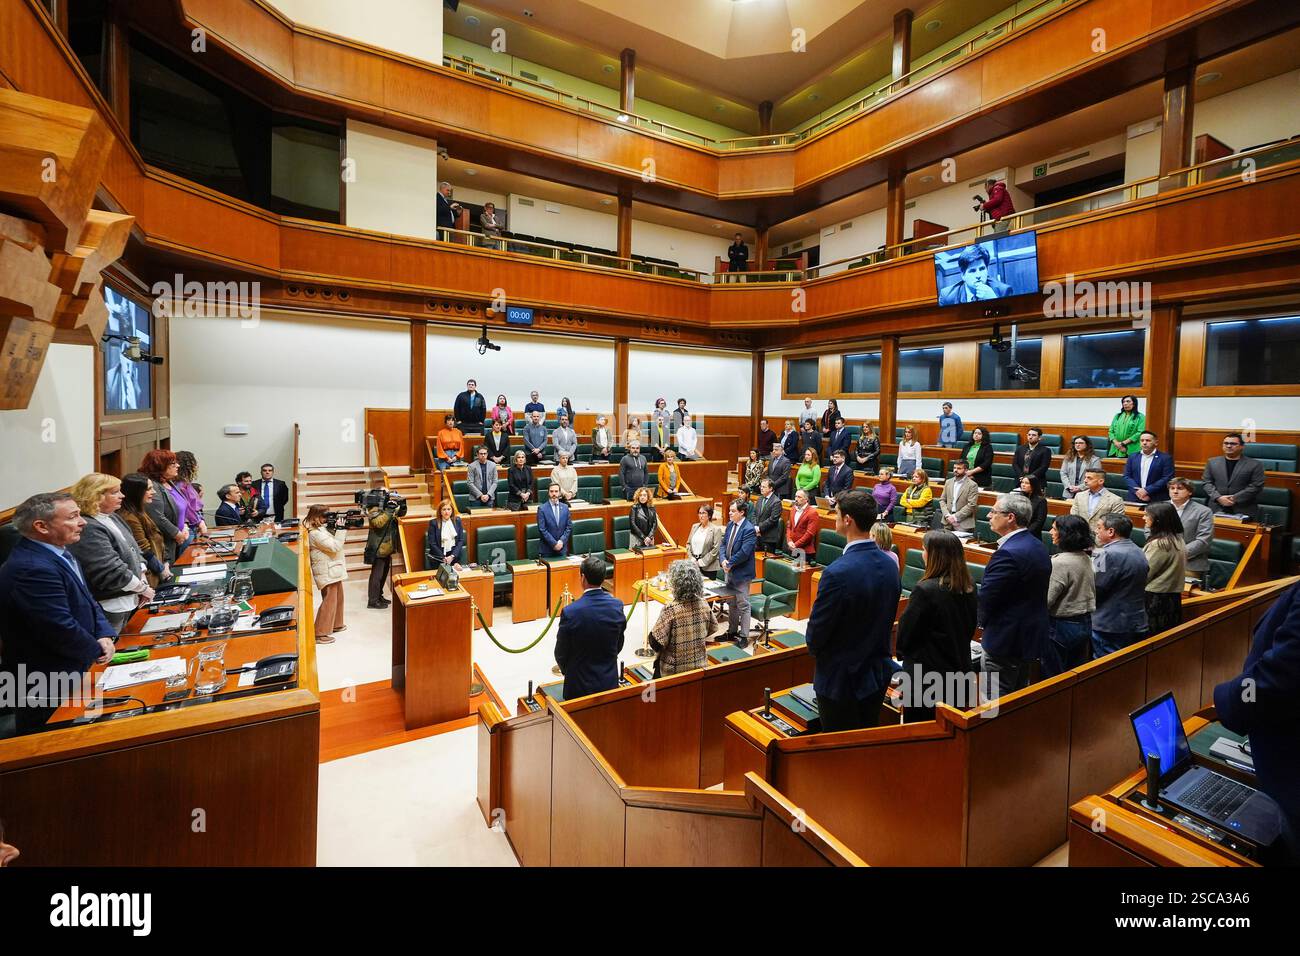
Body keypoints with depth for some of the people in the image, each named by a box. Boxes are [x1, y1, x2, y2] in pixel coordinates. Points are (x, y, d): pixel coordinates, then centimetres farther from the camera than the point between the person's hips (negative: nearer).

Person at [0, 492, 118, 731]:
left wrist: (105, 635, -7)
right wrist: (97, 650, -11)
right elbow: (62, 631, -29)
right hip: (46, 687, -9)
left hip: (70, 673, 9)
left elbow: (86, 601, 8)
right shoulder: (32, 569, -30)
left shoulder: (57, 552, 2)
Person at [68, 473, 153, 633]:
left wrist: (142, 577, 4)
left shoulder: (112, 517, 9)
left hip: (128, 599, 10)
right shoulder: (88, 529, -22)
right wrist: (143, 588, -15)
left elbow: (133, 549, 17)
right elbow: (111, 571, -26)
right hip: (110, 607, -10)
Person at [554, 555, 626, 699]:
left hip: (580, 684, -3)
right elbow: (619, 645, 2)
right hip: (610, 682, 3)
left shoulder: (570, 612, -23)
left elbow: (561, 654, -9)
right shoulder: (617, 606, -13)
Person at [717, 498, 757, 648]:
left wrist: (729, 564, -16)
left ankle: (743, 636, 15)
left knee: (743, 605, 3)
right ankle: (732, 631, 34)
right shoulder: (730, 524, 6)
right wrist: (723, 560, -7)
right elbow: (724, 544, 9)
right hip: (729, 571, 8)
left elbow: (744, 553, -24)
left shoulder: (748, 529, -19)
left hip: (741, 573, -8)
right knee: (731, 603, 19)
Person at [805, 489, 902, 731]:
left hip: (841, 681, -7)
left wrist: (815, 648, 3)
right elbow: (887, 619, 6)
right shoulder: (890, 565, -5)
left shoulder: (837, 573, -29)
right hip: (878, 674, 7)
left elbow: (817, 631, -19)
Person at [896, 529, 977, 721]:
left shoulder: (925, 590, -24)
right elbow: (970, 628, 12)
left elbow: (905, 632, -14)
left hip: (925, 676, -7)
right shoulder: (969, 587, -1)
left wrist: (901, 653, 6)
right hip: (959, 671, 7)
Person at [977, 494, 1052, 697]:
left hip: (1006, 640, -10)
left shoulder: (1008, 553, -25)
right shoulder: (1038, 546, 6)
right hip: (1031, 634, 10)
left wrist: (983, 621, 0)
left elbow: (985, 598, -22)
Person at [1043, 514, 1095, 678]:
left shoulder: (1060, 563, -23)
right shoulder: (1085, 558, 3)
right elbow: (1091, 592, 12)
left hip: (1062, 626, -8)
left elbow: (1046, 599, -22)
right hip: (1085, 623, 8)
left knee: (1053, 676, 6)